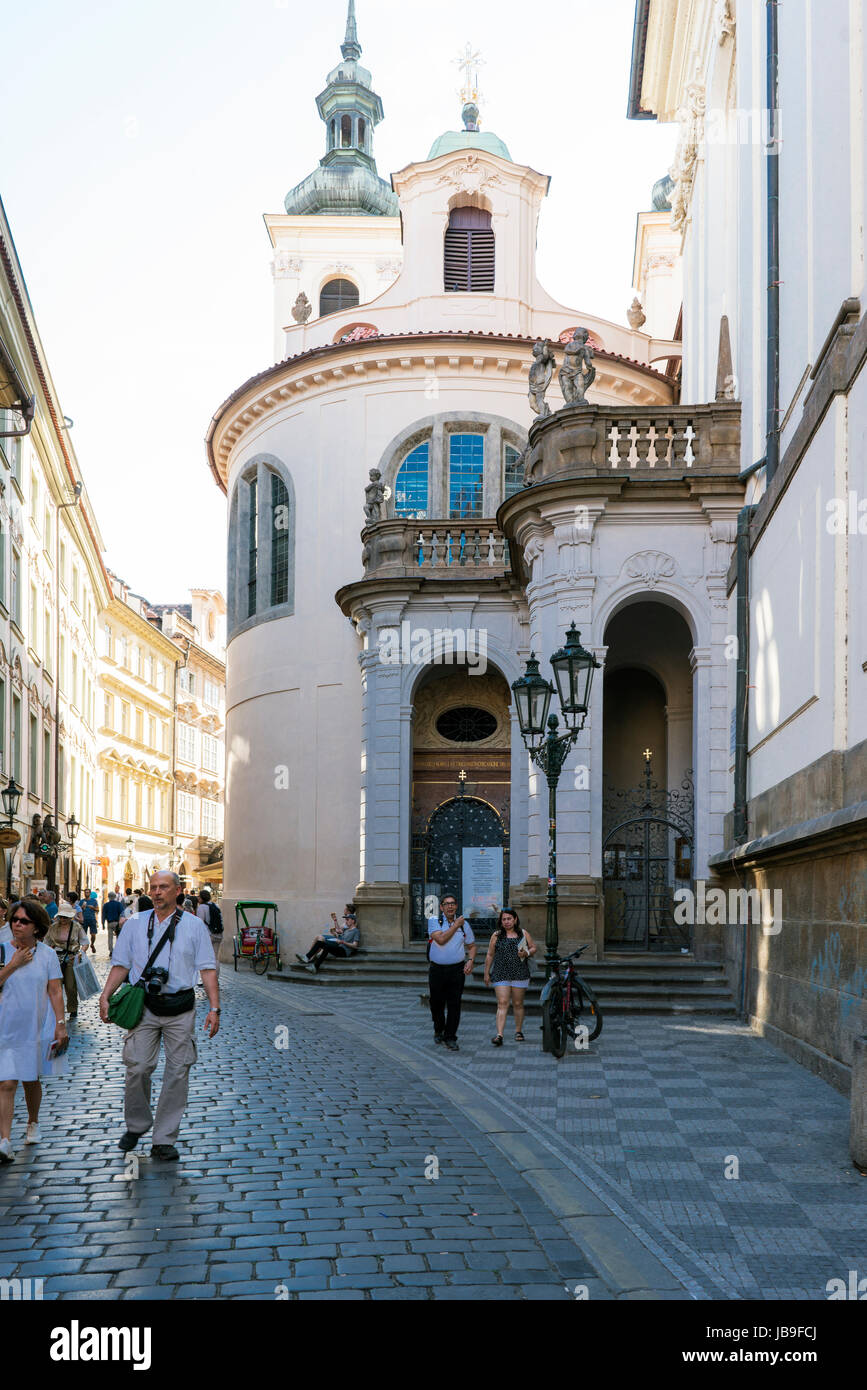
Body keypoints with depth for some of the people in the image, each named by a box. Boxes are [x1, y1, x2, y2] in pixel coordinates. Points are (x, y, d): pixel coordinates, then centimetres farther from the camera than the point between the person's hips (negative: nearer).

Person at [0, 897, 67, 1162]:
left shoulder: (47, 955, 1)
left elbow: (55, 992, 1)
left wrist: (60, 1024, -5)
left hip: (37, 1028, 1)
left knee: (32, 1079, 14)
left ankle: (33, 1124, 39)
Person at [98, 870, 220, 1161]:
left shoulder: (194, 926, 6)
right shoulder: (135, 924, 9)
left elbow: (207, 968, 3)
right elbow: (121, 965, 9)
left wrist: (214, 1007, -4)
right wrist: (105, 996, -5)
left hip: (180, 1008, 0)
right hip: (145, 1007, 0)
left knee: (178, 1072, 0)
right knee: (137, 1067, -7)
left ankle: (164, 1140, 9)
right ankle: (136, 1125, 18)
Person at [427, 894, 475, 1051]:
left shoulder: (464, 924, 7)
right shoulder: (434, 921, -1)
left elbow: (472, 945, 16)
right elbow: (440, 939, -17)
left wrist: (471, 961, -1)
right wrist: (455, 926, -11)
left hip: (457, 970, 1)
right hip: (437, 969, -1)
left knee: (454, 1004, -4)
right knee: (436, 1003, 10)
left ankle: (450, 1038, 3)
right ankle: (438, 1031, 35)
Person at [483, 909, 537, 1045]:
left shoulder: (523, 934, 6)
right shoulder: (496, 935, 4)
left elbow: (534, 947, 14)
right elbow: (490, 955, 8)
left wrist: (527, 953, -8)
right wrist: (486, 973, 8)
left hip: (520, 974, 1)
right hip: (501, 974, -1)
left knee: (518, 1004, 10)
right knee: (502, 1003, -11)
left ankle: (518, 1031, 27)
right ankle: (499, 1035, -17)